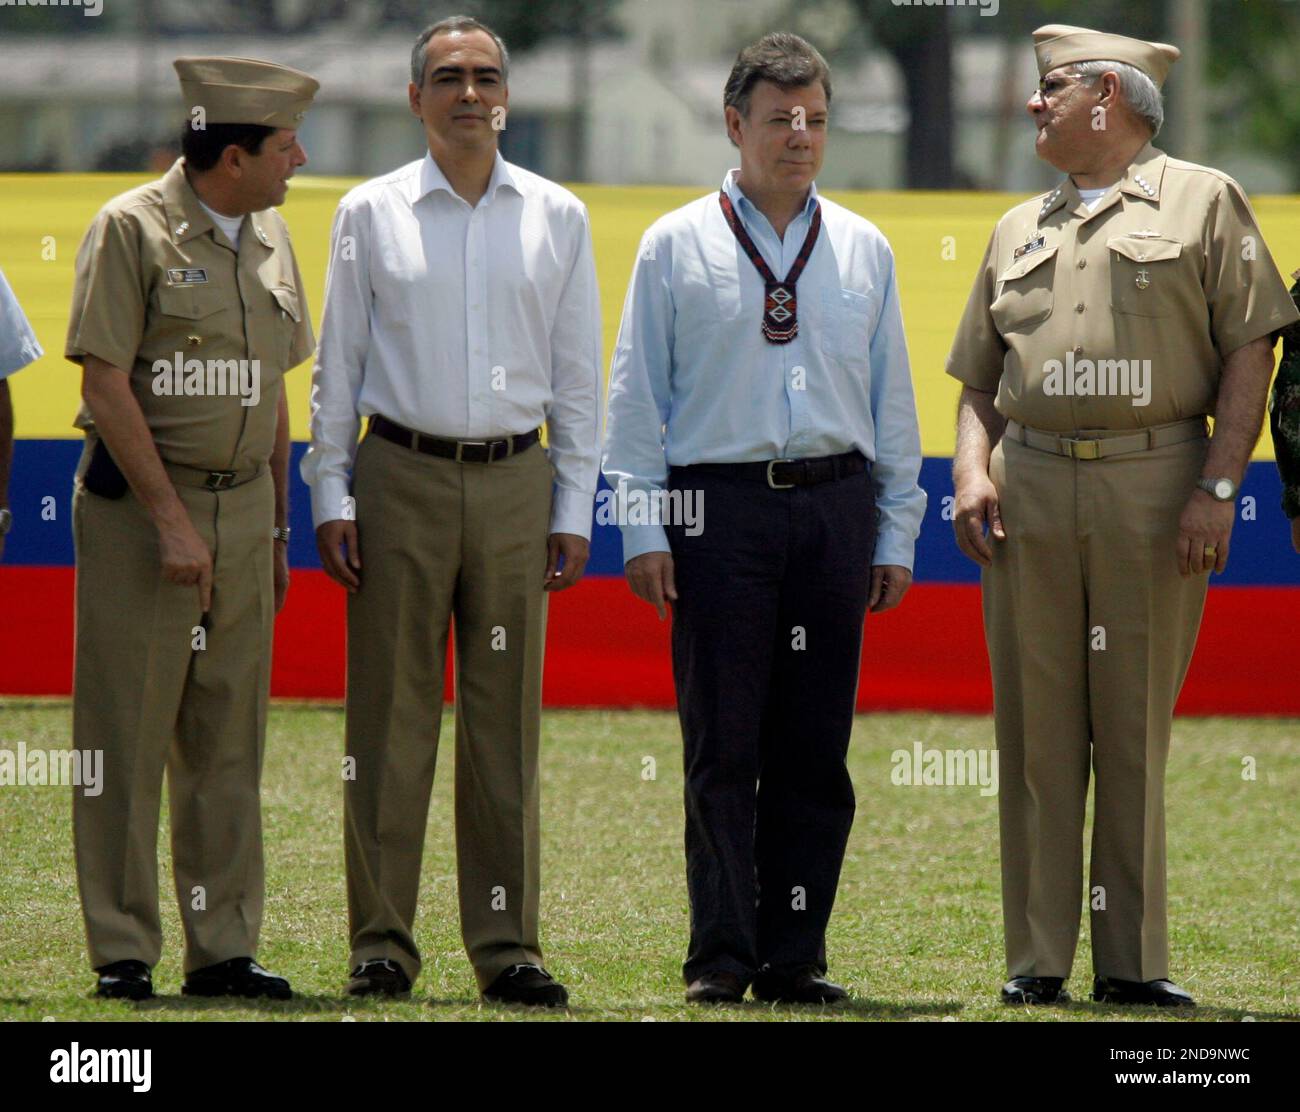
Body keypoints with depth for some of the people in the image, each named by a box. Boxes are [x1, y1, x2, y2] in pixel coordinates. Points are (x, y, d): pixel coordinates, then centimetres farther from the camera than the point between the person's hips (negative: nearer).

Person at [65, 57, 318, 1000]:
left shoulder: (271, 238, 12)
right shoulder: (133, 231, -8)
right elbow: (106, 383, -12)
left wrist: (278, 528, 15)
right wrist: (170, 521, -16)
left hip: (244, 505, 6)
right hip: (138, 502, -6)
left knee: (228, 741, 7)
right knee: (127, 737, -3)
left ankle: (224, 948, 10)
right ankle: (123, 950, 2)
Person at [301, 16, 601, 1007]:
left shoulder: (557, 218, 9)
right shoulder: (372, 215, 6)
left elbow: (579, 375, 10)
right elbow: (337, 365, 7)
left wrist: (574, 510, 5)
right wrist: (331, 496, 0)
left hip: (515, 483, 1)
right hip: (401, 479, -1)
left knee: (507, 722, 0)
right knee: (391, 717, -2)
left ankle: (508, 945, 4)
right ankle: (381, 943, 3)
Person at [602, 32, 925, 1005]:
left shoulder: (864, 251, 13)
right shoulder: (677, 248, 5)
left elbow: (893, 400, 15)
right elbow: (637, 396, 4)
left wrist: (895, 535, 10)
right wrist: (643, 531, -4)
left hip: (835, 502, 3)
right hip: (721, 502, -3)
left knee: (816, 748, 3)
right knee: (723, 746, -4)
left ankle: (796, 956, 8)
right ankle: (722, 957, -1)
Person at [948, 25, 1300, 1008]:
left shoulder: (1203, 202, 6)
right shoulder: (1019, 231, 20)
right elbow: (980, 380, 22)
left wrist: (1217, 488, -10)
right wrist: (972, 467, 2)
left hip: (1156, 492, -4)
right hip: (1029, 492, 4)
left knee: (1136, 733, -1)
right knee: (1037, 732, 1)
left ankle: (1133, 961, 3)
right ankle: (1037, 961, 4)